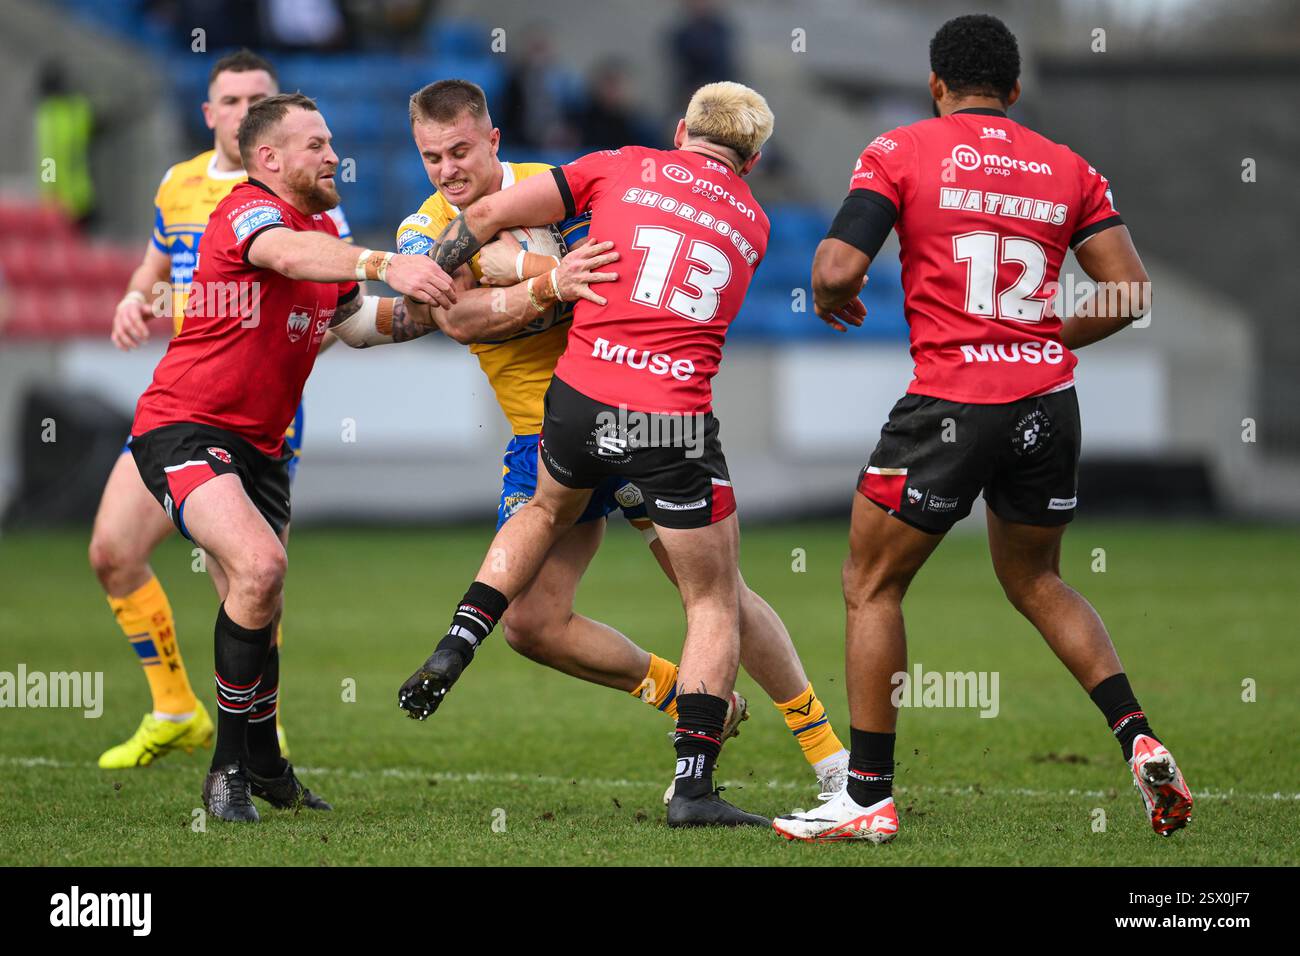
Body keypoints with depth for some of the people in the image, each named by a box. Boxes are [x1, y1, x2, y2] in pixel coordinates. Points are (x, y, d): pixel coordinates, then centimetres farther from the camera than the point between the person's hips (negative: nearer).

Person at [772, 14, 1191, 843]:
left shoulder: (901, 152, -2)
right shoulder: (1069, 169, 9)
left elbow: (837, 270, -11)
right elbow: (1132, 294, 4)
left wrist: (833, 305, 12)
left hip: (953, 401, -5)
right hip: (1048, 399, 5)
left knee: (873, 587, 10)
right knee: (1037, 582, 24)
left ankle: (869, 798, 9)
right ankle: (1140, 741, 9)